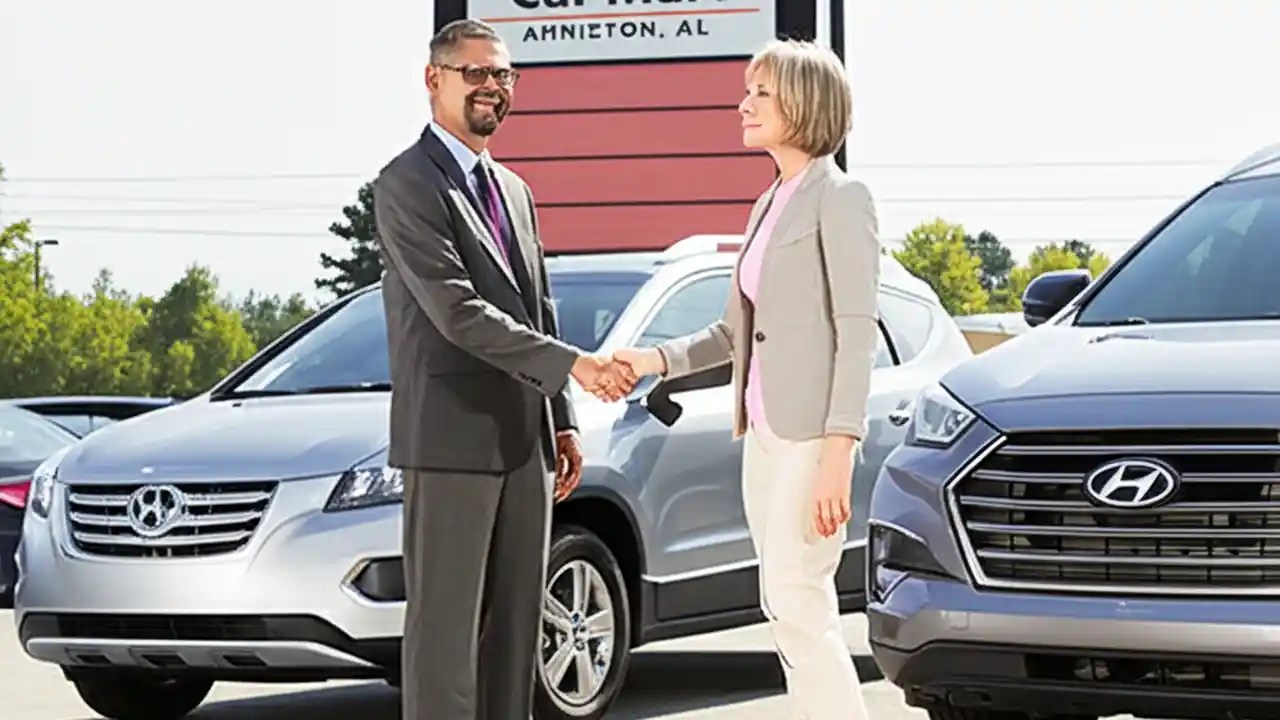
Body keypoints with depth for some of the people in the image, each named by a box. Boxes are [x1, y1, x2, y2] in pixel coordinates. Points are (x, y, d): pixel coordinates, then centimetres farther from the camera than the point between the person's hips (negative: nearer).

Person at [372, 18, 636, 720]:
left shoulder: (513, 190, 19)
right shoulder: (406, 185, -9)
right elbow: (456, 309, -18)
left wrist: (561, 423, 16)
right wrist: (572, 364, -23)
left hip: (524, 439, 8)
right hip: (451, 436, -8)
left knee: (516, 620, 8)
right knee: (446, 622, -7)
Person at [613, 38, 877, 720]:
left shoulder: (839, 199, -8)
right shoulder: (770, 204, 17)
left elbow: (857, 334, -14)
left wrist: (838, 451, -21)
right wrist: (658, 359, 6)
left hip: (811, 435, -9)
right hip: (763, 434, 9)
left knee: (798, 604, -11)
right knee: (788, 611, 8)